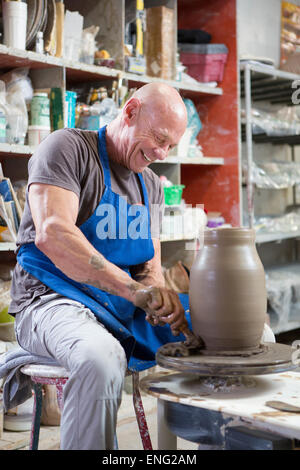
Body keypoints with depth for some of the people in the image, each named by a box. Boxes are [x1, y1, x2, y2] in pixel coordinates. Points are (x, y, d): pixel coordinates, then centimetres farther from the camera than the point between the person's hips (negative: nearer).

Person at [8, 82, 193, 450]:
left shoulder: (151, 185, 17)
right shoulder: (68, 148, -6)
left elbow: (150, 264, 12)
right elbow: (51, 234, -23)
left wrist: (158, 295, -14)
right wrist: (132, 288, -30)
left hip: (126, 309, 7)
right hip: (53, 300, -6)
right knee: (102, 358, -42)